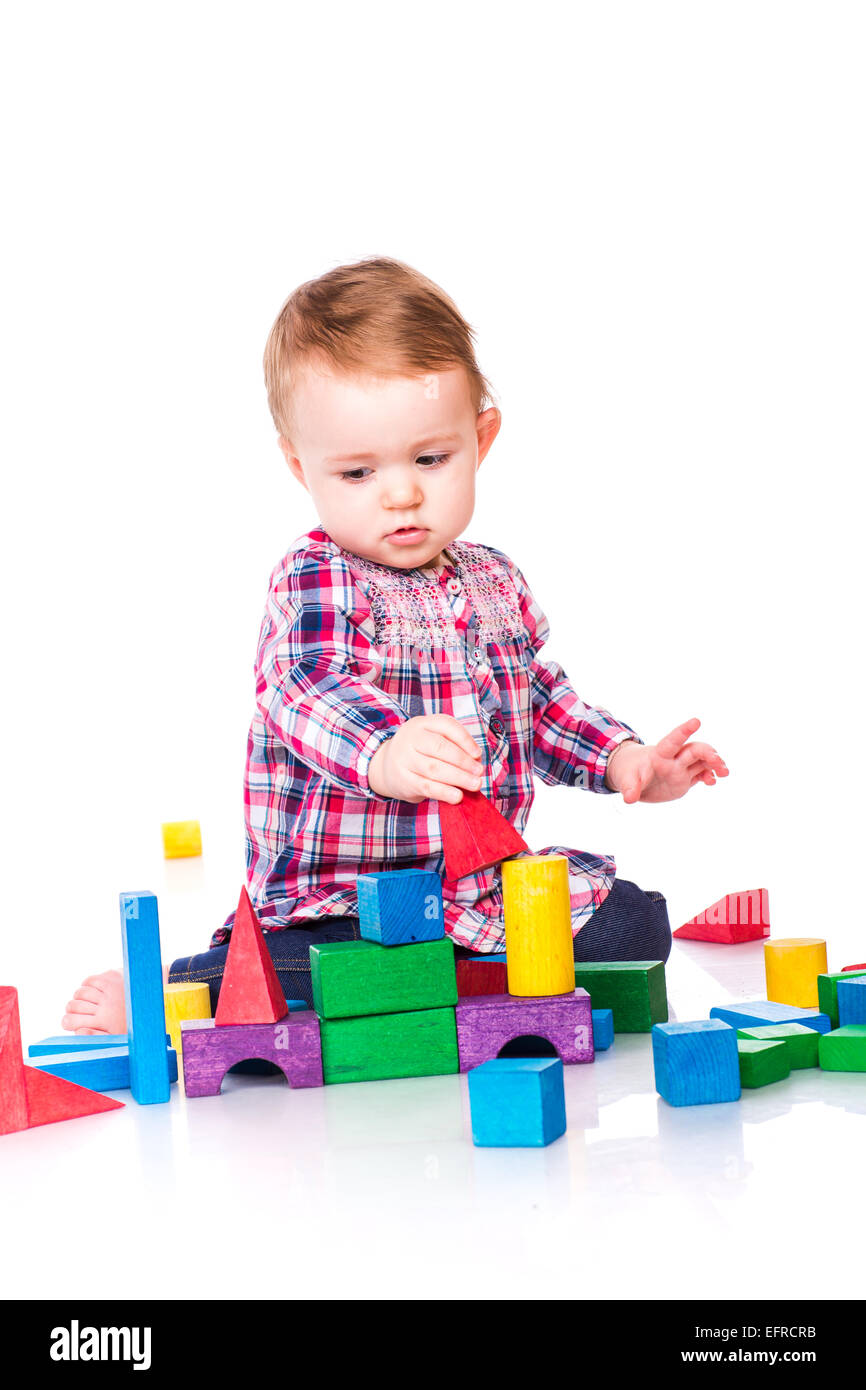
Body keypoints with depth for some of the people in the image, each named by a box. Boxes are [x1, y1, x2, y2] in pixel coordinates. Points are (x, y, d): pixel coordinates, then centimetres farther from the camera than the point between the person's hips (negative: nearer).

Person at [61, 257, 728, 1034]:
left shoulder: (496, 583, 10)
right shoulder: (312, 583, -12)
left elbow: (540, 700, 25)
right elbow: (311, 692, -32)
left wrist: (625, 761, 8)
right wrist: (384, 753, -53)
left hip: (486, 885, 7)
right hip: (335, 903, -6)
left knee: (636, 923, -5)